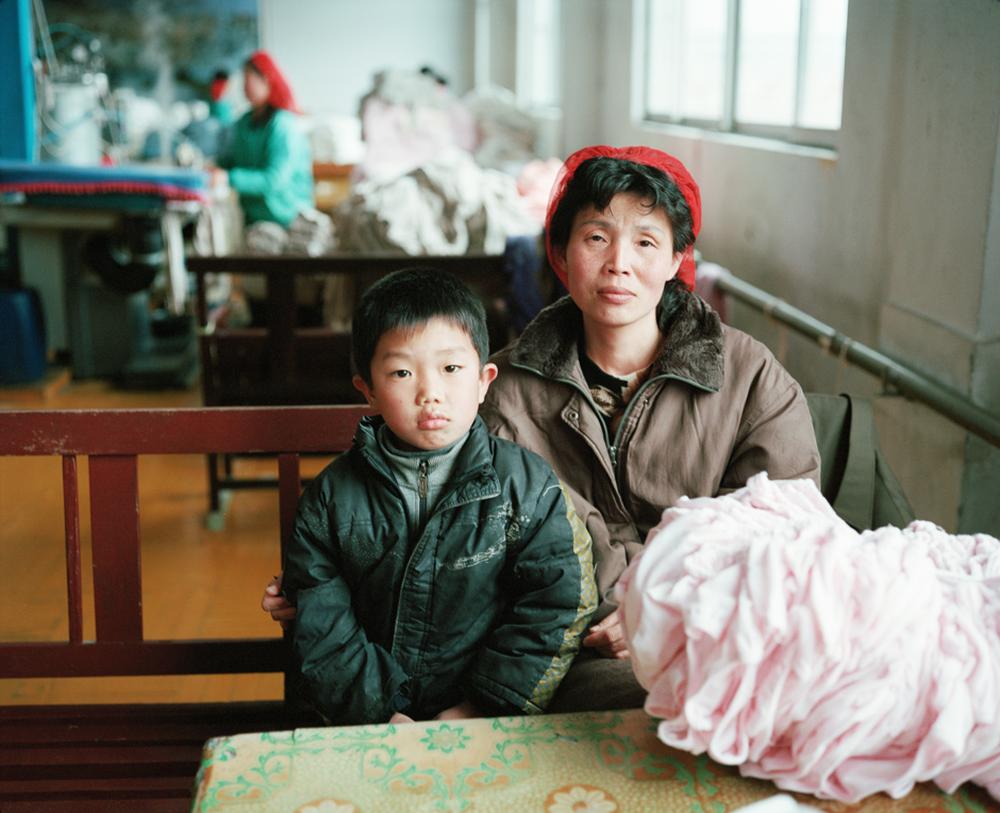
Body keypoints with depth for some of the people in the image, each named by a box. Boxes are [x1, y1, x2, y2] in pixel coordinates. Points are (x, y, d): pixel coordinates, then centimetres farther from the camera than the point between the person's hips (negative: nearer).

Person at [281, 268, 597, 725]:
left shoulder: (529, 486, 0)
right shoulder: (333, 495, 4)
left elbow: (555, 607, -3)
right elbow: (319, 624, 1)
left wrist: (482, 708, -9)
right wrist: (381, 711, -10)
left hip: (487, 722, -1)